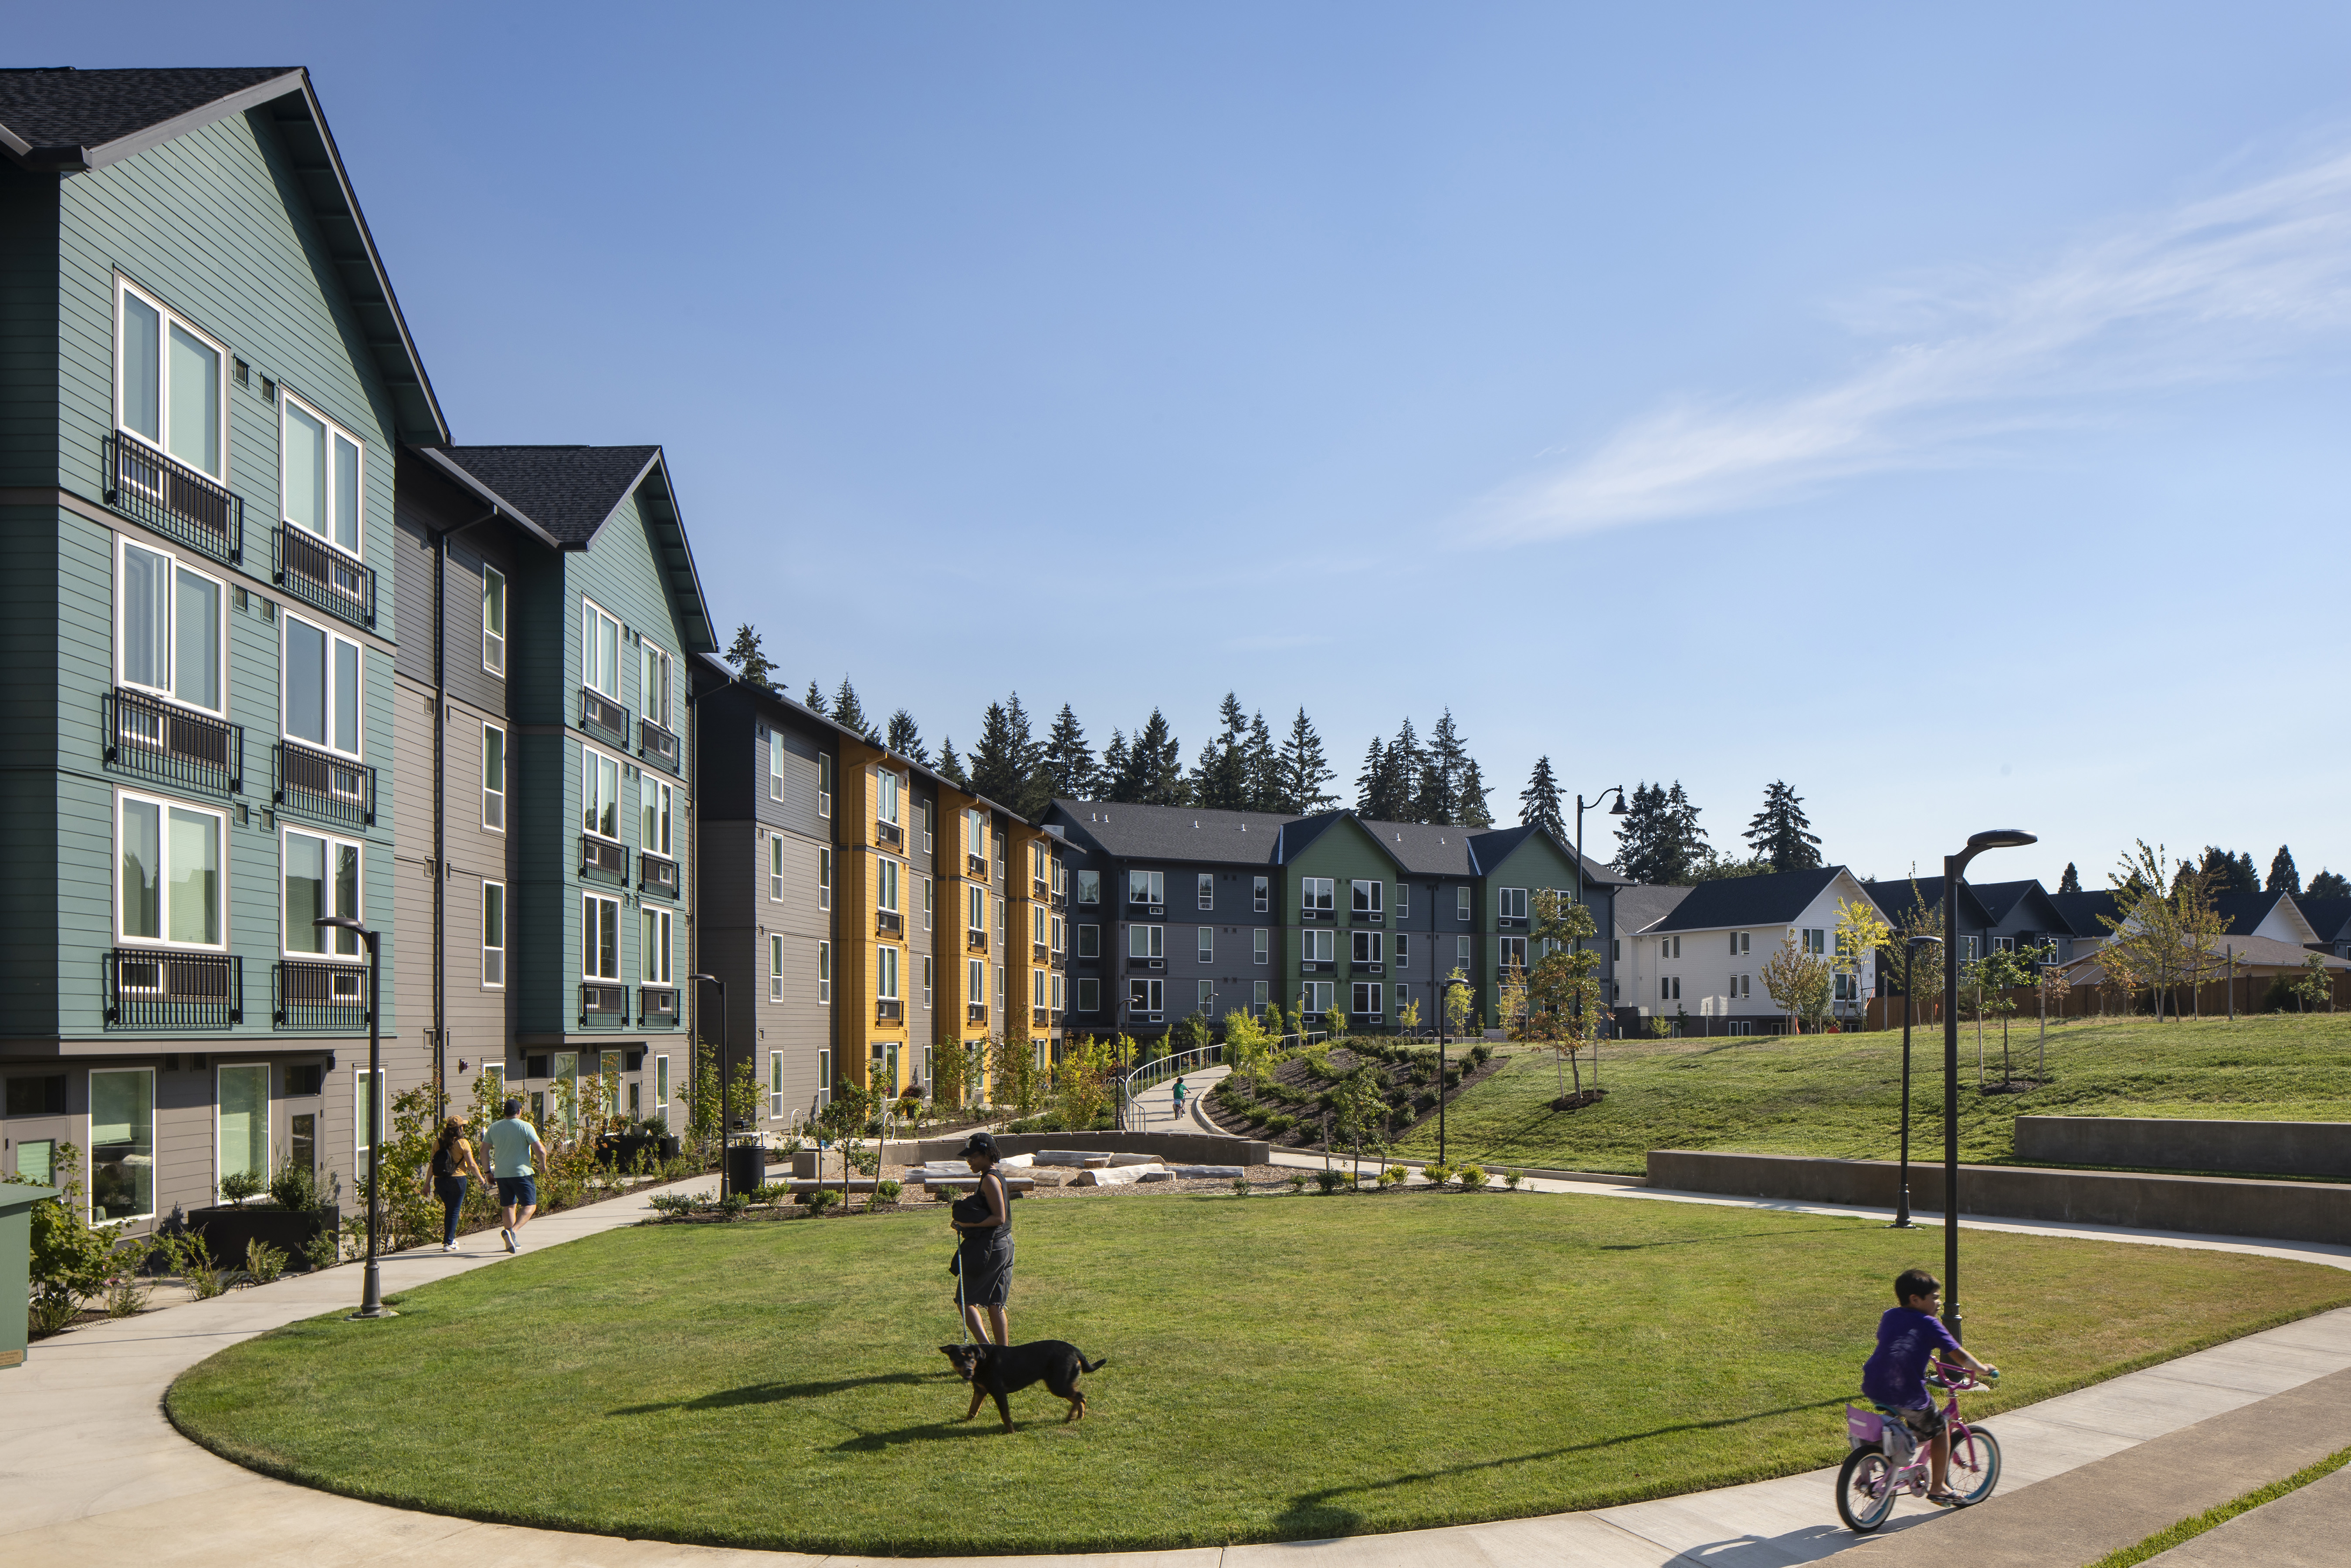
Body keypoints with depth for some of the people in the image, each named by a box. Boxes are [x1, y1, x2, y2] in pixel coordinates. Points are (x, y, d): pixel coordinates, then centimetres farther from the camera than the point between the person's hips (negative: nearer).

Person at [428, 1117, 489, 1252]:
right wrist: (481, 1178, 6)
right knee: (454, 1212, 2)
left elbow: (432, 1165, 4)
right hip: (457, 1180, -5)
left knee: (449, 1210, 21)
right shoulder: (463, 1143, -7)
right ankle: (448, 1243, -2)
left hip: (439, 1180, 5)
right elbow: (472, 1164, -7)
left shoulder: (438, 1144, 5)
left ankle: (450, 1239, 28)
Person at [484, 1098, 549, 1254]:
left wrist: (488, 1171, 20)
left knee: (508, 1206, 16)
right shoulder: (525, 1127, -9)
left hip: (501, 1174, 5)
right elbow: (540, 1149, -14)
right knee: (530, 1206, 0)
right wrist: (543, 1165, 4)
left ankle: (512, 1241, 16)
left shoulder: (494, 1127, 7)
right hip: (521, 1172, -5)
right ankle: (512, 1231, -22)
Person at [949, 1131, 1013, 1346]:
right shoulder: (994, 1177, 15)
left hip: (988, 1246, -10)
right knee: (994, 1304, 12)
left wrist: (968, 1224, -20)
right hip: (1002, 1245, 10)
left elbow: (998, 1218, -20)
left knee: (966, 1300, -5)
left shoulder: (990, 1180, -15)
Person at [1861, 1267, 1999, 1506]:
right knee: (1940, 1430, 18)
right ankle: (1937, 1488, 25)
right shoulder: (1929, 1324, 1)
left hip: (1873, 1388, 6)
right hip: (1907, 1395, -5)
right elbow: (1958, 1355, 0)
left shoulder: (1889, 1316, 18)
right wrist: (1983, 1369, 18)